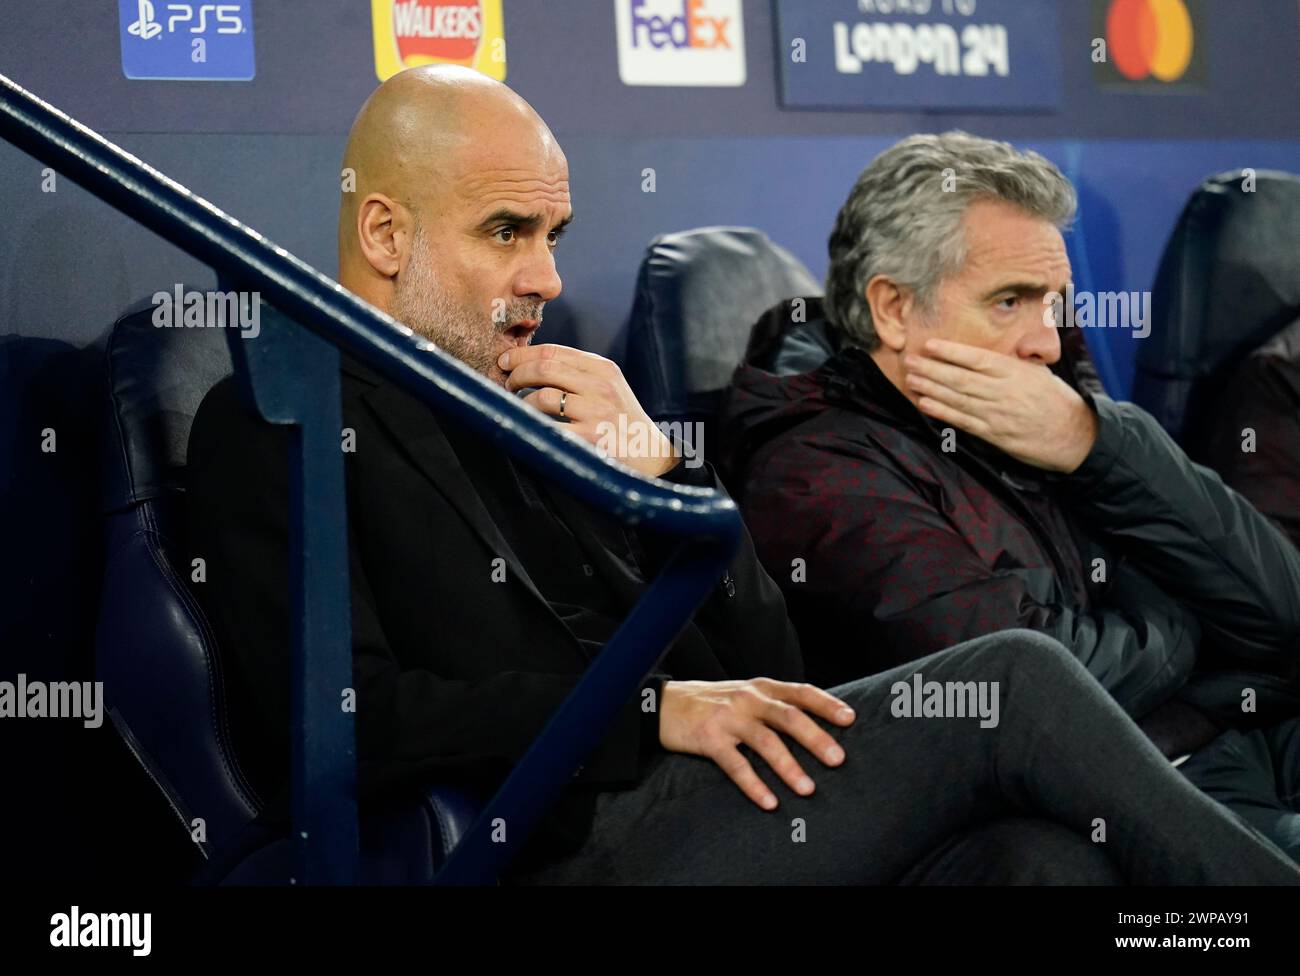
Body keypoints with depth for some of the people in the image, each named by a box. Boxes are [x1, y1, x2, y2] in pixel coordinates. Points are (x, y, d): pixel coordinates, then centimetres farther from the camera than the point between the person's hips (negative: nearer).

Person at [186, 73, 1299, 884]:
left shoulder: (545, 414, 26)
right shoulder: (270, 430, 4)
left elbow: (764, 667, 22)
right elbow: (348, 721, -12)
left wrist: (658, 472, 4)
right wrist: (652, 707, -15)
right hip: (559, 853, -6)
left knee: (1049, 854, -24)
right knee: (1012, 687, -18)